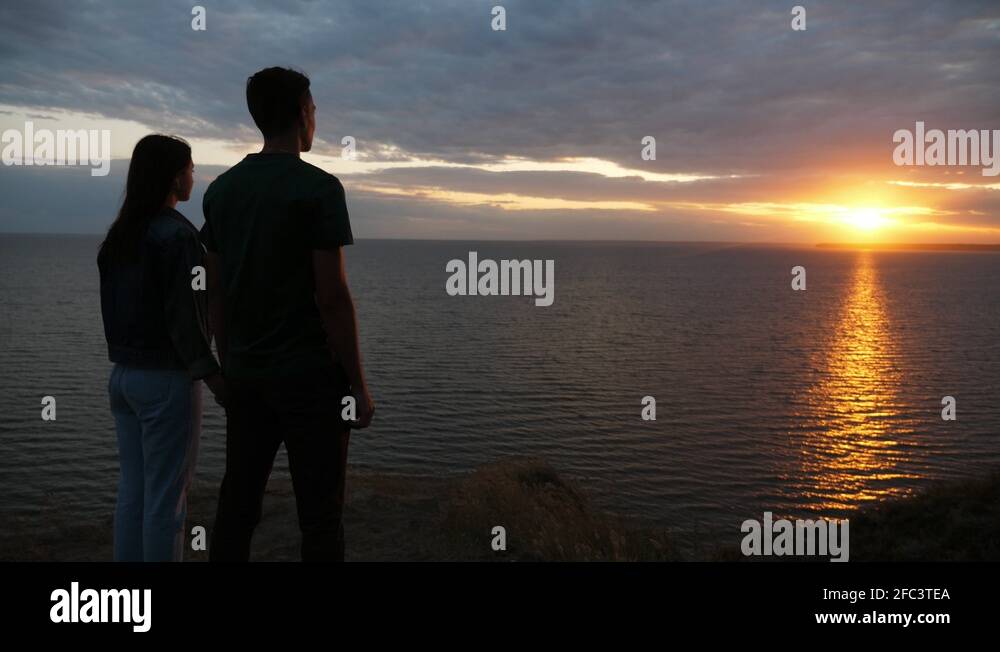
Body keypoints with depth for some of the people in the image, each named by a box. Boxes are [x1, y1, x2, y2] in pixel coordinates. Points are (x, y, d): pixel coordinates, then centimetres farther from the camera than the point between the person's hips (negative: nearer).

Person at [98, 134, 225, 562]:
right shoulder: (177, 234, -15)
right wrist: (214, 377, -12)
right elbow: (184, 317, -19)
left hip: (123, 374, 8)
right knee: (166, 498, 1)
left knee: (131, 492, 14)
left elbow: (112, 306, 13)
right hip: (166, 379, -8)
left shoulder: (119, 235, 10)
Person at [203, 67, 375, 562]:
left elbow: (215, 292, 10)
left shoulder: (221, 189, 8)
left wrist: (229, 365, 19)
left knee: (237, 505, 13)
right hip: (308, 374, -6)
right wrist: (359, 385, -9)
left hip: (244, 374, 7)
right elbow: (332, 296, -16)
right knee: (320, 515, 1)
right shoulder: (319, 188, -12)